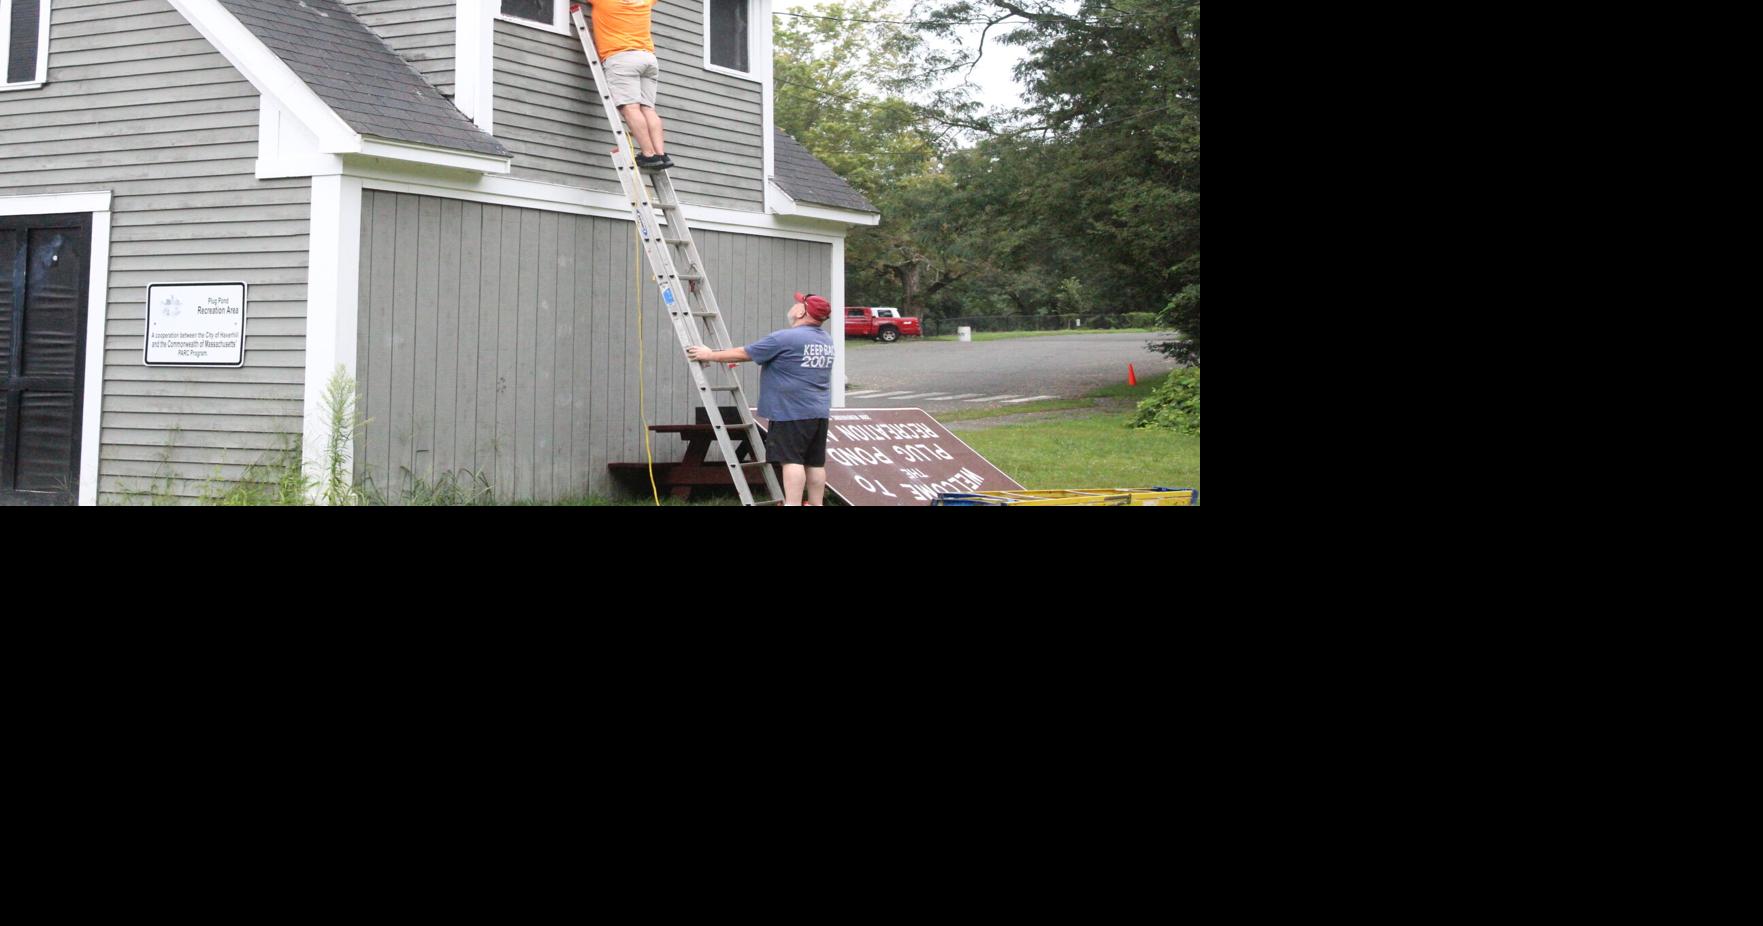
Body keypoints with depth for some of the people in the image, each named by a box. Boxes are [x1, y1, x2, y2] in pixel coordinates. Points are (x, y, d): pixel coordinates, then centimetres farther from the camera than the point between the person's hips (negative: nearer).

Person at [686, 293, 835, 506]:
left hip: (792, 412, -7)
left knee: (792, 460, -8)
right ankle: (816, 504, 10)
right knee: (815, 463, 8)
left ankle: (793, 504, -13)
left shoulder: (784, 339, -13)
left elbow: (744, 353, -5)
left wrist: (710, 355, 8)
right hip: (819, 413, 8)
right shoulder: (827, 341, 13)